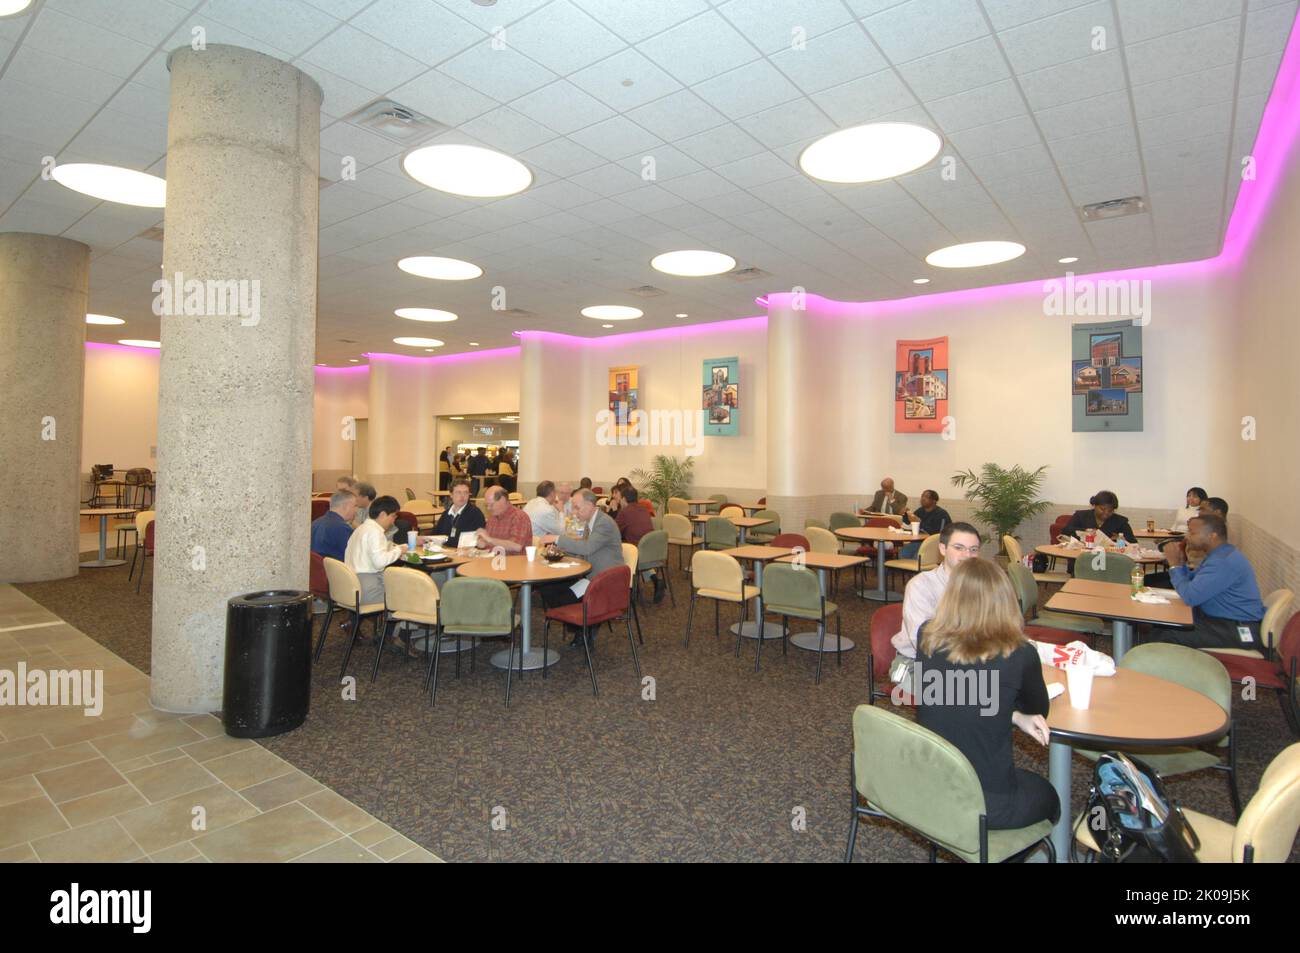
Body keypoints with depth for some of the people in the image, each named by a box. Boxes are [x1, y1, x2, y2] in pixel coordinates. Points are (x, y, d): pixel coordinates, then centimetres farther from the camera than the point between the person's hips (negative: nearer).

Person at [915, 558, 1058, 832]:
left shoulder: (927, 639, -10)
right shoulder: (1019, 655, -20)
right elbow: (1039, 709, 2)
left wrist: (1015, 717, 0)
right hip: (983, 802, -4)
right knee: (1047, 795, 31)